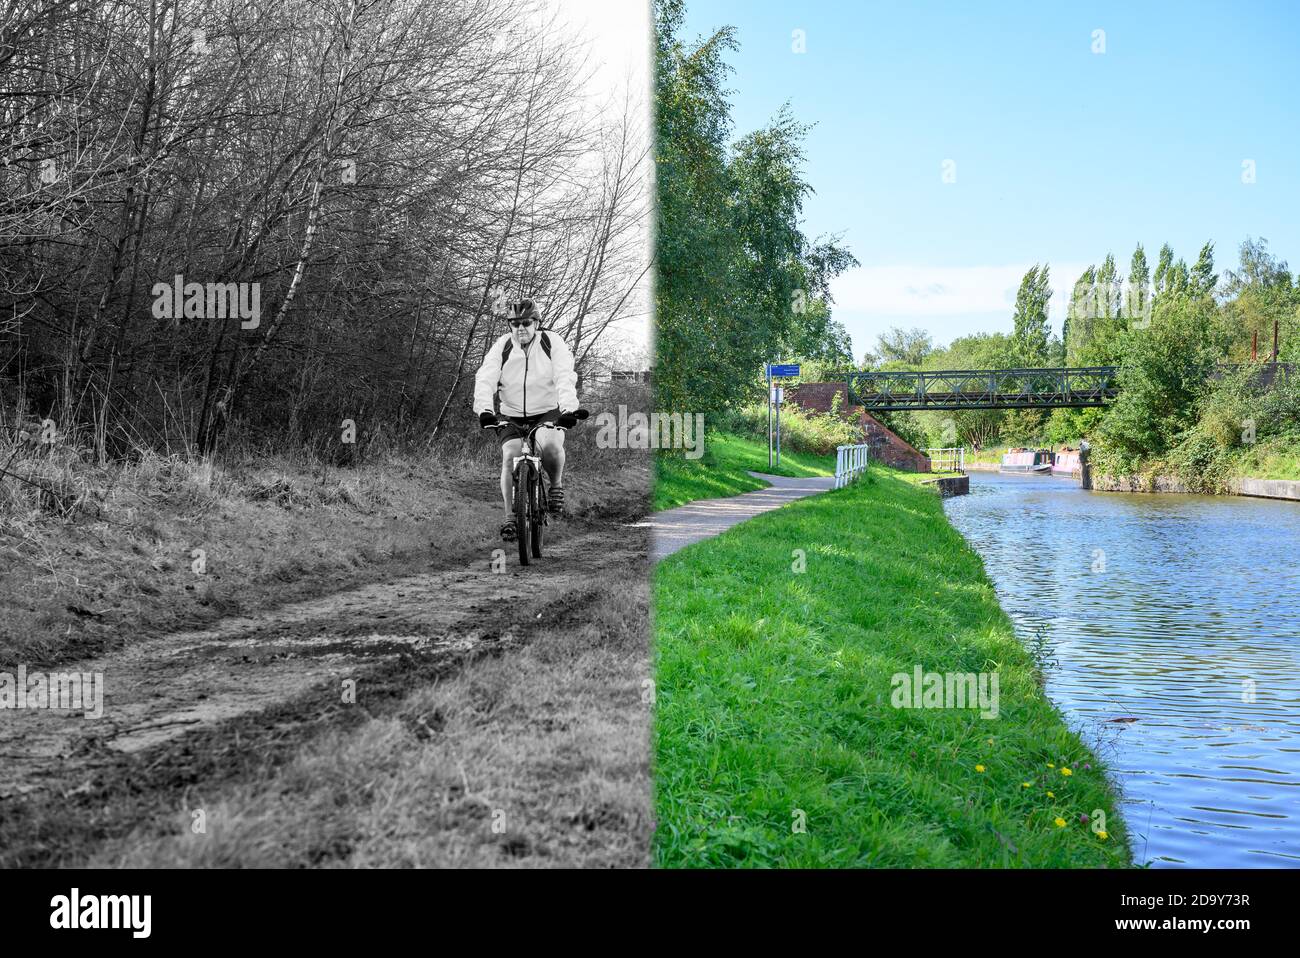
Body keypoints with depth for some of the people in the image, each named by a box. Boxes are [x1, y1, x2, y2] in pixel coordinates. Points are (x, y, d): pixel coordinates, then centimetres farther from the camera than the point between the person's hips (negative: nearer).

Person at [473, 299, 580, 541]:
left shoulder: (552, 343, -7)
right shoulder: (502, 347, -3)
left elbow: (565, 378, -19)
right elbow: (485, 379, -15)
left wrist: (568, 409, -37)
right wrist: (485, 409, -35)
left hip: (547, 413, -2)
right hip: (511, 417, 2)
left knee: (549, 445, -33)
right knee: (510, 457, -22)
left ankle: (556, 485, -3)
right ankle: (510, 517, -12)